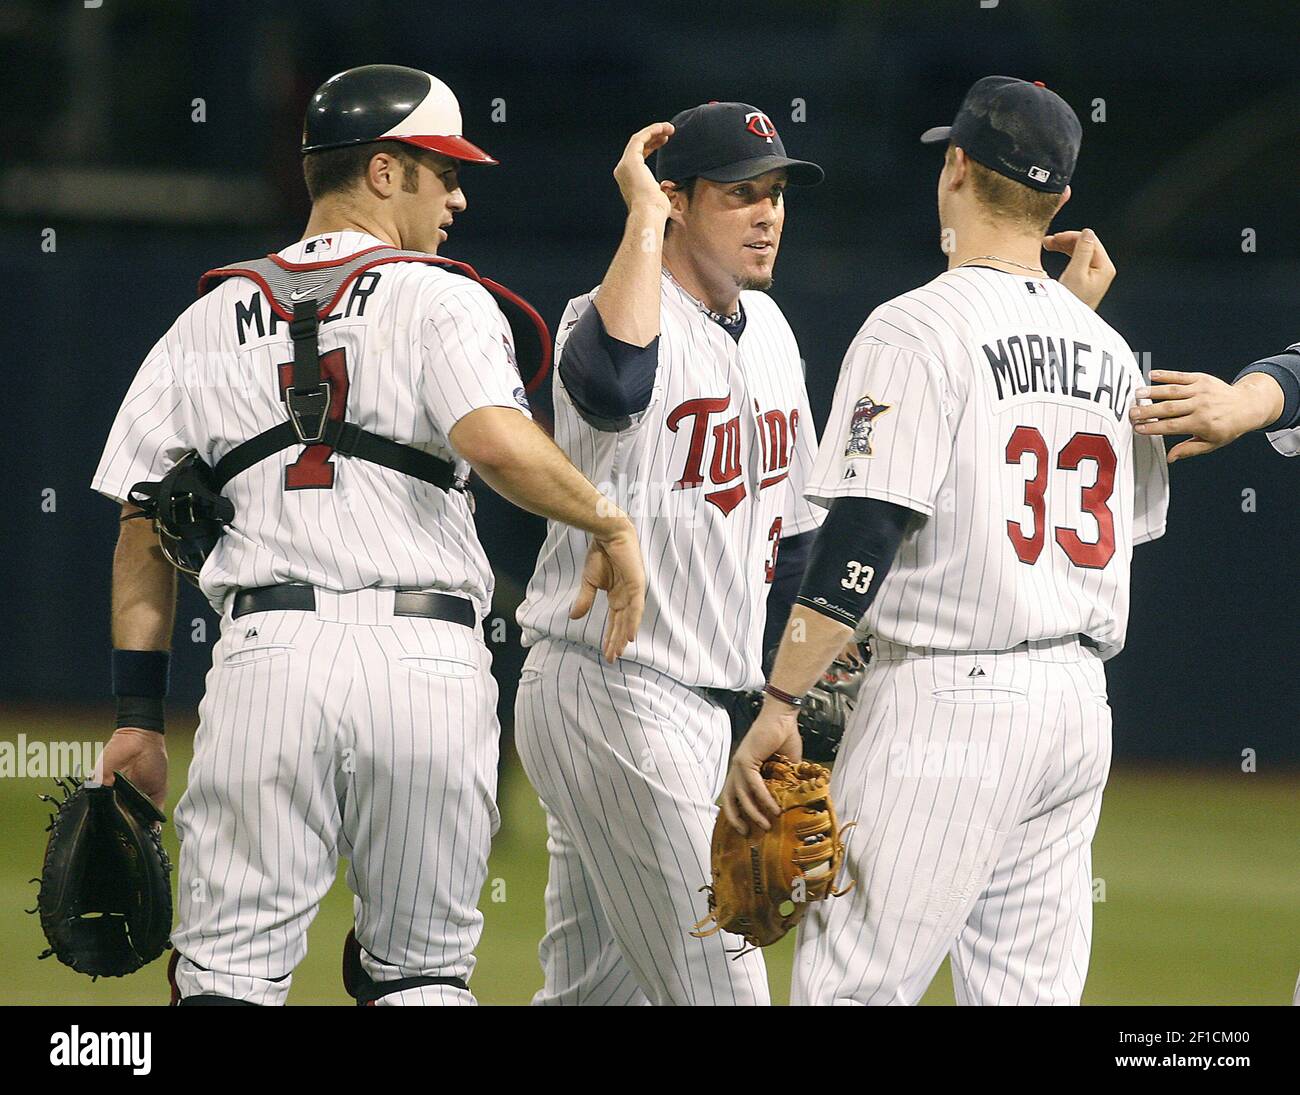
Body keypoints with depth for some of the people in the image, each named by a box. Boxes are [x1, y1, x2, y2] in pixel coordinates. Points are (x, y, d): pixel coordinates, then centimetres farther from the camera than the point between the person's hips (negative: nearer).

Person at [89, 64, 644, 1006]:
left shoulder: (209, 323, 17)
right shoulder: (441, 301, 3)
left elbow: (143, 531, 15)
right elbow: (493, 438, -17)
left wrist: (139, 716, 16)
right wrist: (609, 523, -3)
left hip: (265, 648, 2)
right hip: (427, 658, -2)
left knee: (231, 969, 0)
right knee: (423, 973, 10)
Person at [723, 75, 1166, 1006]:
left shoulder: (919, 330, -9)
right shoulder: (1107, 347, 13)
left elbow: (862, 539, -17)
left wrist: (779, 707, -16)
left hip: (947, 699, -8)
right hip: (1080, 704, 8)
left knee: (851, 984, -9)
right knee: (1031, 992, 8)